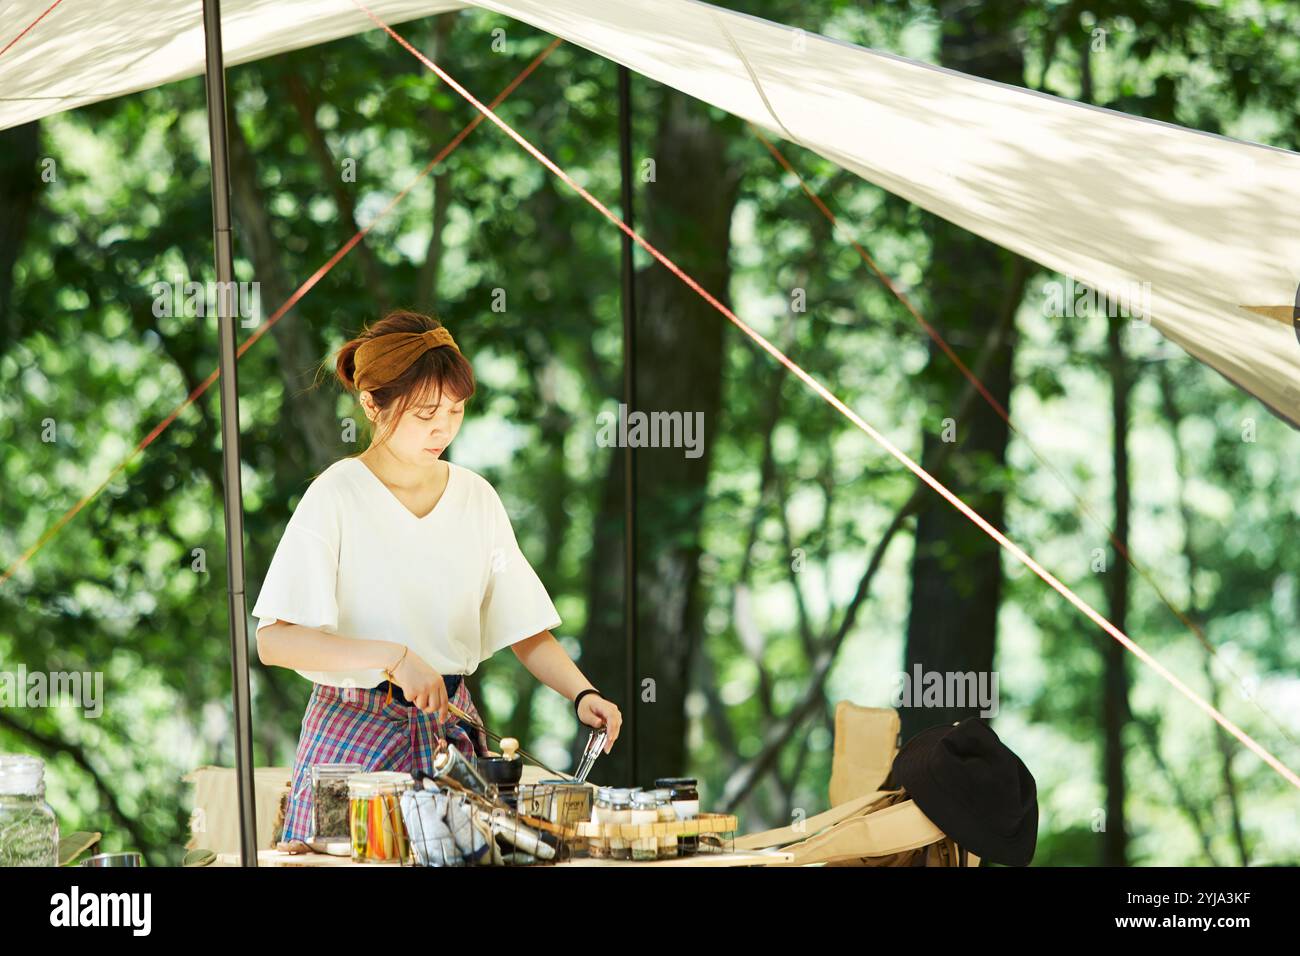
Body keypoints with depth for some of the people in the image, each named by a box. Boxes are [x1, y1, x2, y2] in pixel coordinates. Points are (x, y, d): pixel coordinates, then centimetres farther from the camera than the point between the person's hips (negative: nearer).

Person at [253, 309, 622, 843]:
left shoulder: (476, 498, 6)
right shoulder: (337, 497, -9)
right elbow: (274, 641, -17)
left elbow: (525, 629, 9)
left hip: (451, 729, 4)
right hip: (355, 734, -4)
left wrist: (581, 693, -8)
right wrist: (394, 656, -26)